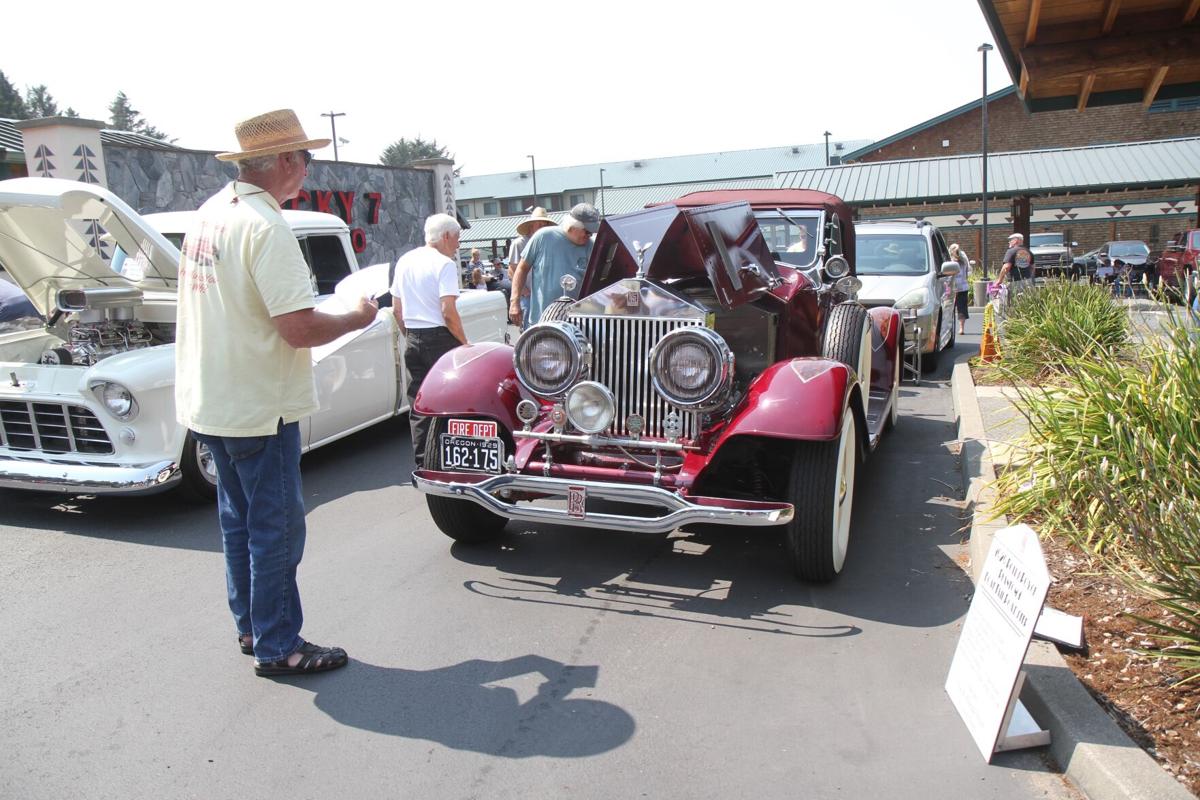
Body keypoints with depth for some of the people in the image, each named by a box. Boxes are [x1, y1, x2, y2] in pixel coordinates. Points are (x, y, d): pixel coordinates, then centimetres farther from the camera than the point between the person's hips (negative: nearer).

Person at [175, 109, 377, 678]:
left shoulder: (210, 212, 7)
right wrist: (359, 317, -8)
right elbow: (300, 329, -25)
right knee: (275, 528, 4)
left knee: (239, 520, 19)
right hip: (258, 407, -9)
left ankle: (251, 628, 33)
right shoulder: (265, 227, -20)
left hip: (208, 400, 9)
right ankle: (278, 648, 16)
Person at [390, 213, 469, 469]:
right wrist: (465, 343, -9)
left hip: (412, 341, 7)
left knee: (418, 406, 8)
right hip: (440, 338, -6)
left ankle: (422, 464, 11)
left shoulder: (404, 261, 12)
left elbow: (396, 309, 14)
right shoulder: (444, 264, -10)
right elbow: (448, 312, -18)